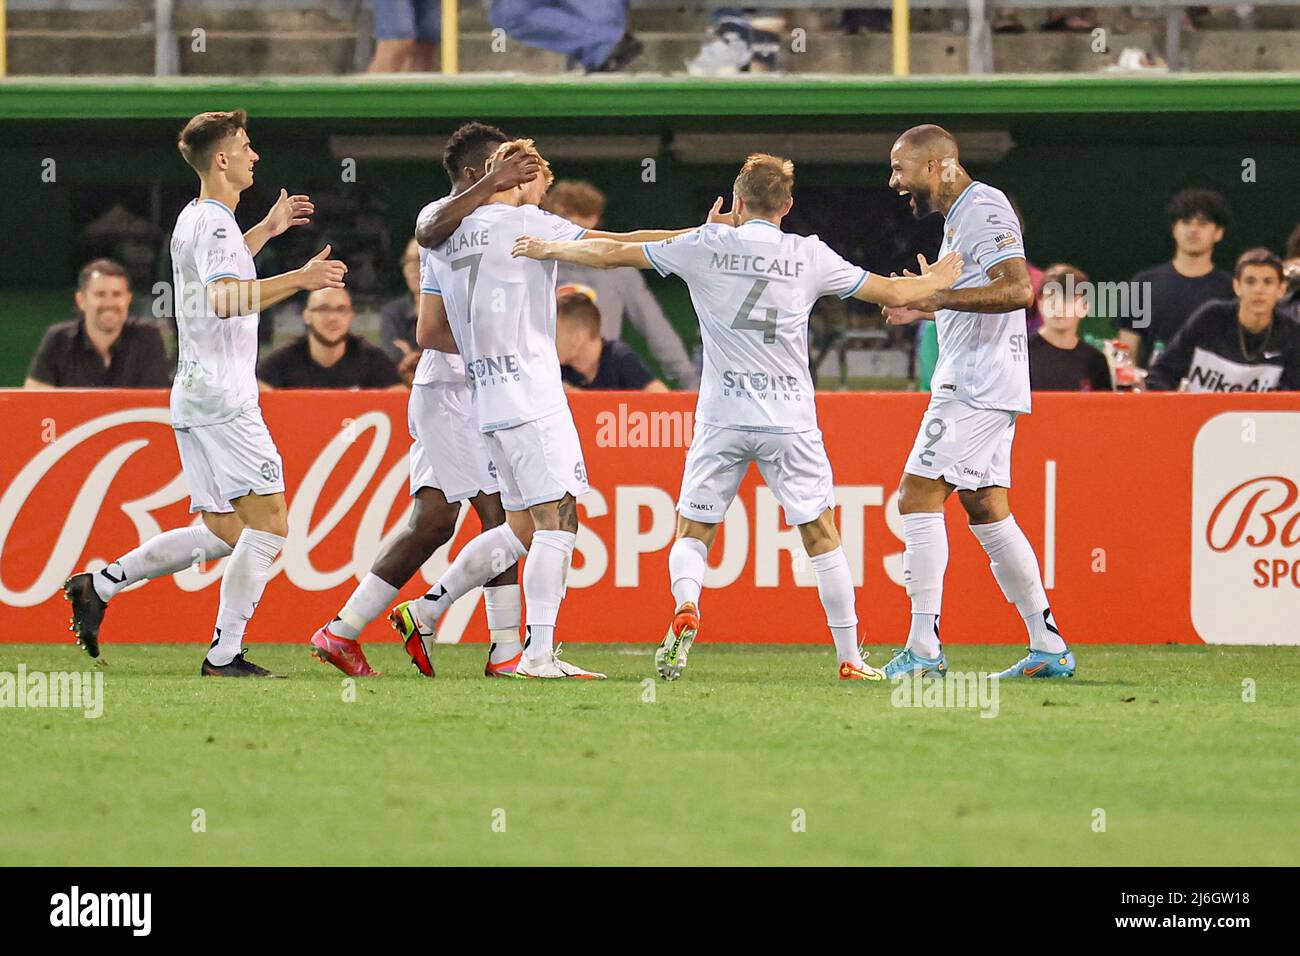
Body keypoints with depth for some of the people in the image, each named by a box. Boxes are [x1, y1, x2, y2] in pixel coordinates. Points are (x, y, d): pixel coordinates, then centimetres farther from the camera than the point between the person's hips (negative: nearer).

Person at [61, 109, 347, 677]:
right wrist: (300, 279, -33)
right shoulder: (215, 224, -13)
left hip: (194, 396, 10)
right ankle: (224, 656, -11)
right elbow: (225, 299, -30)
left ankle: (99, 586, 11)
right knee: (269, 524, -10)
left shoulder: (194, 219, 18)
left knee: (222, 534, 13)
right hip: (222, 400, -10)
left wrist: (266, 230, 37)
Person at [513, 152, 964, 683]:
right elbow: (890, 292, 10)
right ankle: (849, 658, 6)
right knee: (821, 535, 8)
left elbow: (612, 254, 8)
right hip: (791, 420, 0)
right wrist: (936, 282, 31)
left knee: (692, 532, 9)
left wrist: (549, 249, 24)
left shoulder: (707, 246, 2)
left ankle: (685, 607, -21)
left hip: (722, 420, 0)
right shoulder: (809, 255, 1)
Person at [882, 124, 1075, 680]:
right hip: (974, 382, 11)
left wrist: (939, 297, -26)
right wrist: (926, 307, 18)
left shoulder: (982, 210, -13)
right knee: (987, 509, 11)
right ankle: (1048, 647, 12)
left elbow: (1018, 288, -25)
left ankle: (924, 647, -15)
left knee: (919, 497, -12)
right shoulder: (961, 214, 19)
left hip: (977, 387, -11)